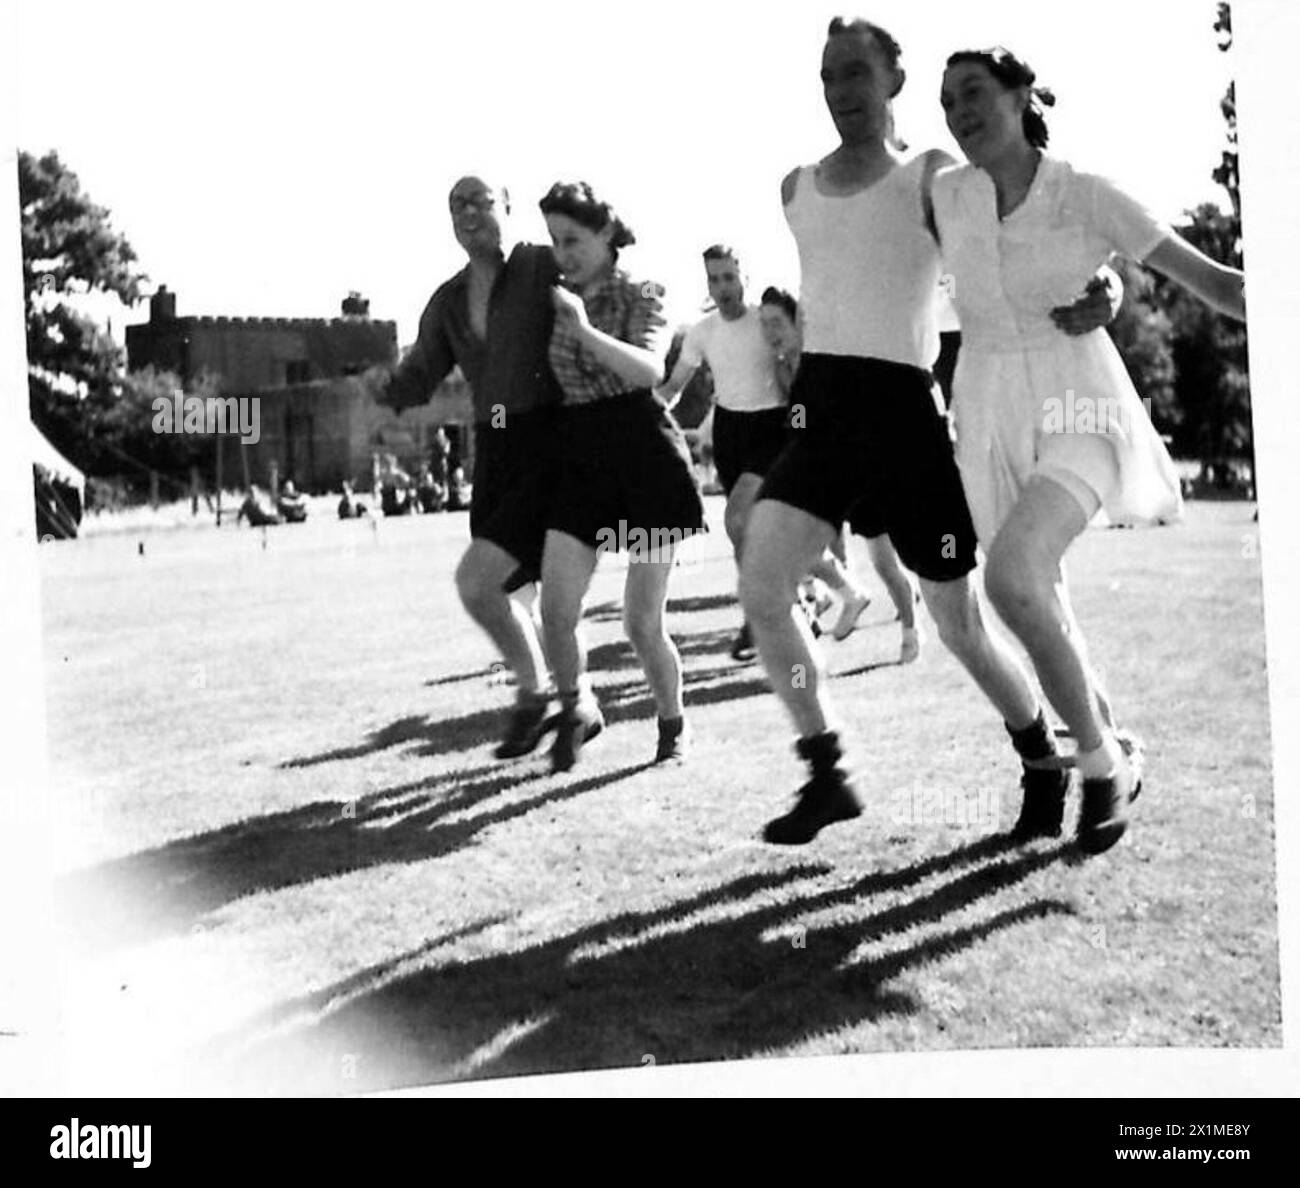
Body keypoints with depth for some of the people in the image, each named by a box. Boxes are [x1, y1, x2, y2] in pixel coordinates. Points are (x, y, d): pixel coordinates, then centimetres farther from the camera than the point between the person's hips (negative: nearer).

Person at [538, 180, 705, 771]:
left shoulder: (639, 294, -3)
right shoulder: (555, 301, 11)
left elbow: (651, 371, -21)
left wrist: (586, 329, -33)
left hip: (645, 454, -4)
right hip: (581, 459, 4)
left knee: (642, 622, -3)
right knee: (556, 614, -8)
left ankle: (673, 723, 23)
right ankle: (576, 708, 19)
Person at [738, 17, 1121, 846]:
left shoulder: (932, 179, -3)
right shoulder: (797, 190, 13)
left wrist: (1093, 299, -26)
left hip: (901, 411, -4)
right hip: (822, 412, 5)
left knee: (959, 624, 4)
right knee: (761, 586, -14)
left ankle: (1047, 766, 28)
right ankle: (827, 773, -1)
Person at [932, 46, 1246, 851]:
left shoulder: (1088, 196, -9)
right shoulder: (944, 195, 2)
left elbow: (1213, 281, -12)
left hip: (1077, 410, -4)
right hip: (992, 419, 4)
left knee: (1012, 576, -29)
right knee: (1043, 615, 8)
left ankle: (1103, 762, -9)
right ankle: (1108, 758, 36)